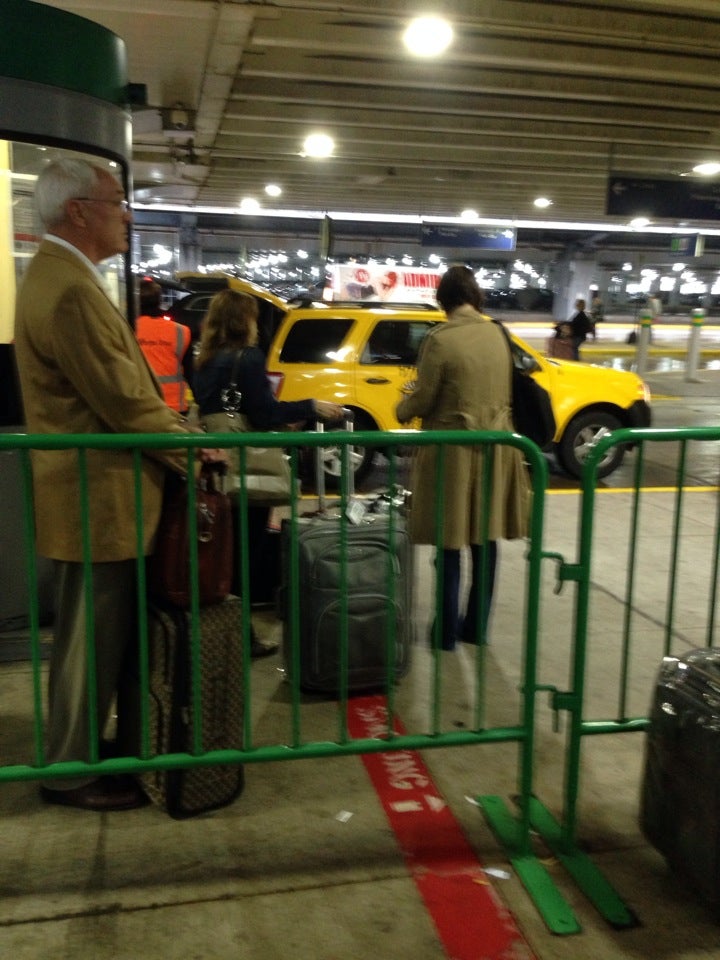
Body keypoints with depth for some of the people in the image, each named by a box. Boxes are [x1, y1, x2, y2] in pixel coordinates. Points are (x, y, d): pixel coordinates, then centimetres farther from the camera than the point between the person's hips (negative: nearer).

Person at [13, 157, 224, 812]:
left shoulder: (60, 275, 15)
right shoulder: (70, 289, -21)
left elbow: (118, 385, 17)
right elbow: (123, 399, -22)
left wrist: (174, 431, 10)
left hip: (94, 489, 11)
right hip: (97, 496, -11)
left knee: (97, 633, 20)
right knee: (92, 639, 2)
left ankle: (79, 750, 35)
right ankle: (70, 772, 19)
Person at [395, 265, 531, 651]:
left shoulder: (440, 338, -15)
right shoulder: (495, 333, 3)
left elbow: (423, 398, -11)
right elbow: (500, 389, 9)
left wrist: (402, 411, 9)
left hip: (453, 451, -5)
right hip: (493, 447, 6)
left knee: (450, 543, 5)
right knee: (484, 540, 14)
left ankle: (448, 631, 15)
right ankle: (477, 626, 25)